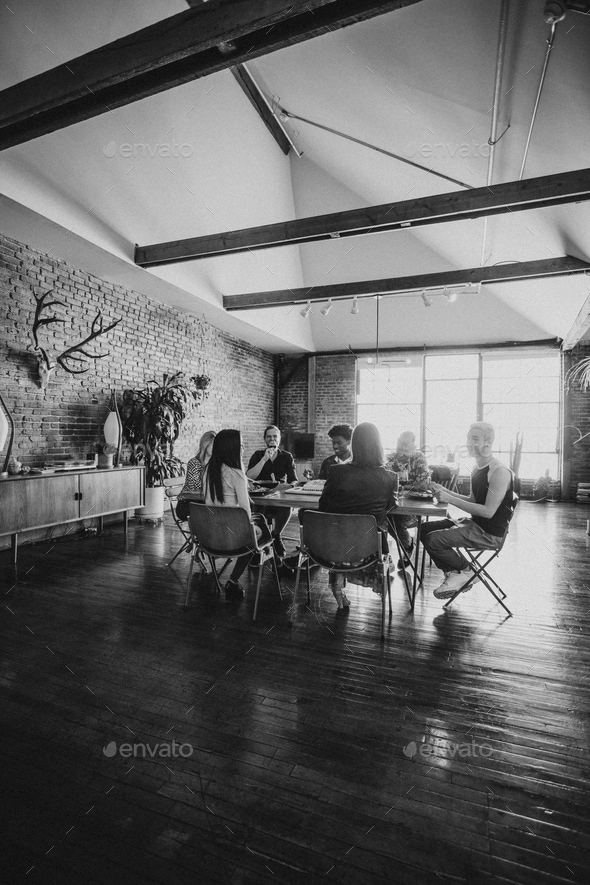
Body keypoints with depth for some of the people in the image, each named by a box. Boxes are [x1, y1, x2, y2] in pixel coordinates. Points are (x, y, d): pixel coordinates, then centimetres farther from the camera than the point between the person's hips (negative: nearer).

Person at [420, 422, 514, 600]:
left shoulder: (499, 472, -20)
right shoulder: (478, 469, 10)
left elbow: (488, 511, -25)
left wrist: (451, 499, -25)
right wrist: (446, 492, 2)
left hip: (489, 533, -9)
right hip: (474, 523, 9)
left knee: (433, 539, -20)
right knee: (425, 529, 2)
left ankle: (465, 572, 6)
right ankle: (454, 573, 7)